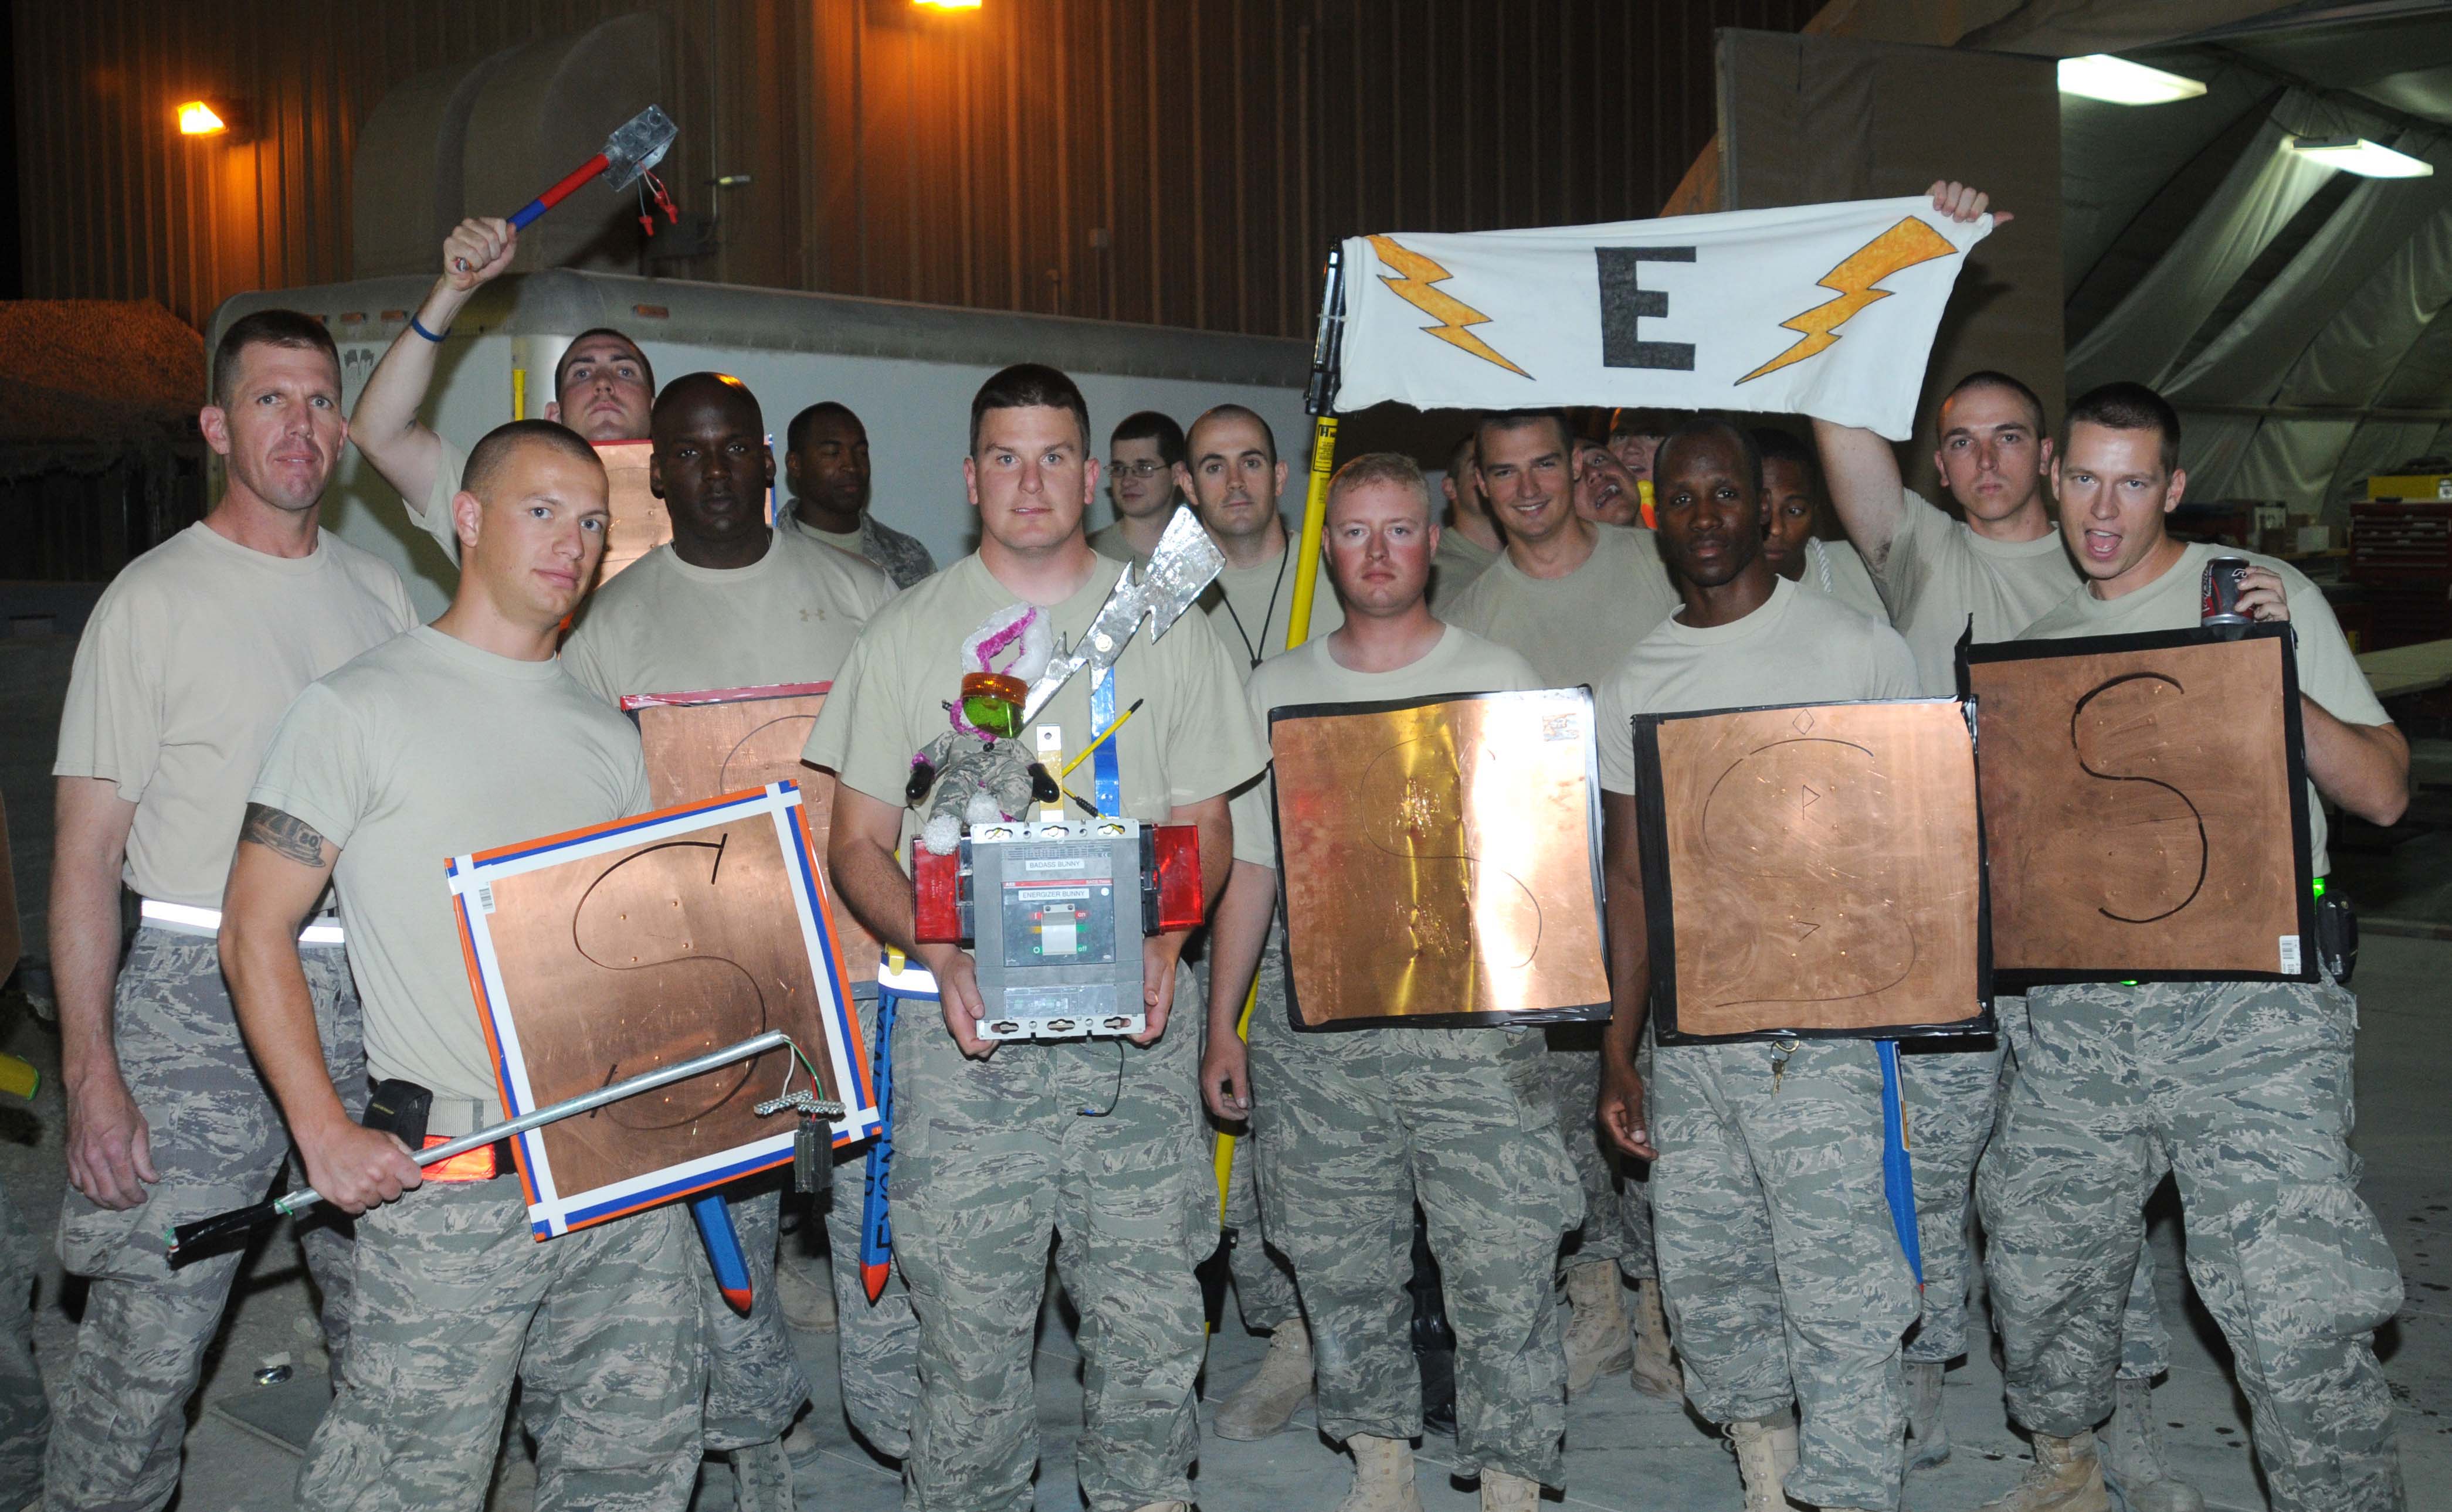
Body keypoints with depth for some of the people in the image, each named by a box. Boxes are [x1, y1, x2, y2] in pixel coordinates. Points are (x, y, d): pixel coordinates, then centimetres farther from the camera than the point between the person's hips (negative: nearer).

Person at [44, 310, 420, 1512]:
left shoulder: (381, 593, 12)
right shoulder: (154, 601, -2)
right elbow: (88, 851, -4)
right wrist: (91, 1072, -12)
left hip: (368, 994, 4)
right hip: (197, 994, -4)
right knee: (146, 1344, -4)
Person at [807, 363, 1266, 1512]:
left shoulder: (1169, 629, 10)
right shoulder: (907, 634, 7)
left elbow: (1206, 829, 12)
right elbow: (858, 845, 7)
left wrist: (1164, 937, -8)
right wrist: (942, 956, -11)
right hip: (963, 1026, -1)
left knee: (1152, 1317, 3)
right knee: (967, 1322, 1)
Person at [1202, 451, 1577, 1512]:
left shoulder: (1498, 679, 6)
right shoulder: (1279, 688, 11)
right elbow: (1247, 862, 13)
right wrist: (1223, 1023, 9)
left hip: (1471, 1020, -2)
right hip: (1315, 1027, 2)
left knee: (1505, 1269, -4)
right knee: (1342, 1272, 9)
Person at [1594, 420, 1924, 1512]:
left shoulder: (1857, 647, 1)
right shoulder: (1634, 684, 11)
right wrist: (1618, 1053, 10)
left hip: (1823, 1025, -4)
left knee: (1839, 1293, -6)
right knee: (1705, 1280, 10)